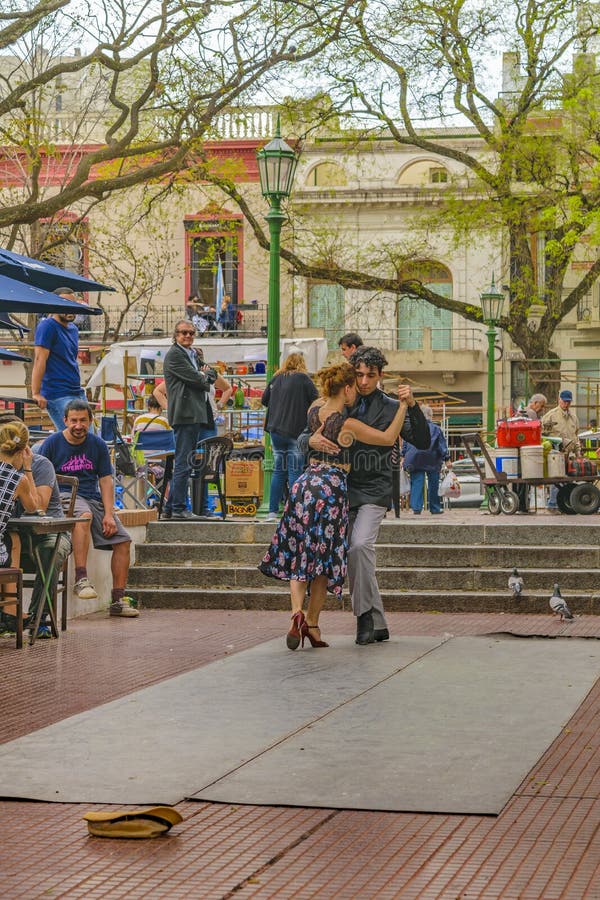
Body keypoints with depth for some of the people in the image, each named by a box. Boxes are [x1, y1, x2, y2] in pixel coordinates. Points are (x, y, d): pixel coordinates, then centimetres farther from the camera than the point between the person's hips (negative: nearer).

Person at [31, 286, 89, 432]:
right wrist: (36, 393, -24)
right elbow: (40, 360, -17)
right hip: (58, 396, -9)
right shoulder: (47, 326, -9)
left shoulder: (73, 328, 17)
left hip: (78, 392, 9)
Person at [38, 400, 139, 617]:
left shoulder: (98, 444, 9)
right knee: (84, 516, -39)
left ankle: (118, 600, -4)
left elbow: (106, 480, 8)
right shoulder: (52, 443, -1)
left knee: (123, 540, -10)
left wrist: (108, 514, -4)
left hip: (93, 499, 5)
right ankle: (81, 579, -41)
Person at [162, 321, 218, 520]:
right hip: (185, 414, -10)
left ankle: (171, 508, 16)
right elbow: (196, 379, -14)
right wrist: (204, 377, 7)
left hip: (197, 415, 10)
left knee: (182, 464, 11)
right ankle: (179, 508, -7)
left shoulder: (192, 355, 23)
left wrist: (205, 374, 1)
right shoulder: (174, 355, -7)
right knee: (183, 463, -9)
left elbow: (211, 376, 23)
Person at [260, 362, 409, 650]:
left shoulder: (314, 411, 6)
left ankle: (297, 613, -14)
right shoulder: (346, 425, -12)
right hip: (333, 486, -5)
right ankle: (312, 624, 8)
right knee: (324, 559, 6)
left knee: (299, 554, 7)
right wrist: (403, 406, -3)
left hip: (305, 483, 5)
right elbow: (388, 438, -6)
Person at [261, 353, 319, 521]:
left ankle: (272, 512, 9)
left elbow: (264, 400, 16)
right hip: (296, 431, -4)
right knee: (295, 471, 0)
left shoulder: (275, 379, 7)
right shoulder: (303, 378, -5)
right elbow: (316, 400, -7)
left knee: (278, 470, 12)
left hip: (276, 431, 4)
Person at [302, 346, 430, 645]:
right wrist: (312, 440, -19)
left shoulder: (390, 409, 2)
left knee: (360, 545, -25)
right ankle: (377, 624, 10)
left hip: (374, 492, -3)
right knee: (353, 555, 2)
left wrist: (413, 406, -17)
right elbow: (302, 439, 6)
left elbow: (422, 443, -4)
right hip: (343, 490, 4)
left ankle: (365, 612, -13)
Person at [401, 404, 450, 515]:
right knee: (433, 485, 9)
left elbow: (405, 445, 10)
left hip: (415, 462, 1)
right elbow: (443, 445, -1)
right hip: (432, 462, -1)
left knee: (416, 484, 0)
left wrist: (403, 457, 16)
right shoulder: (435, 429, -1)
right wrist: (447, 459, 1)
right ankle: (435, 509, 15)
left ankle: (416, 508, -11)